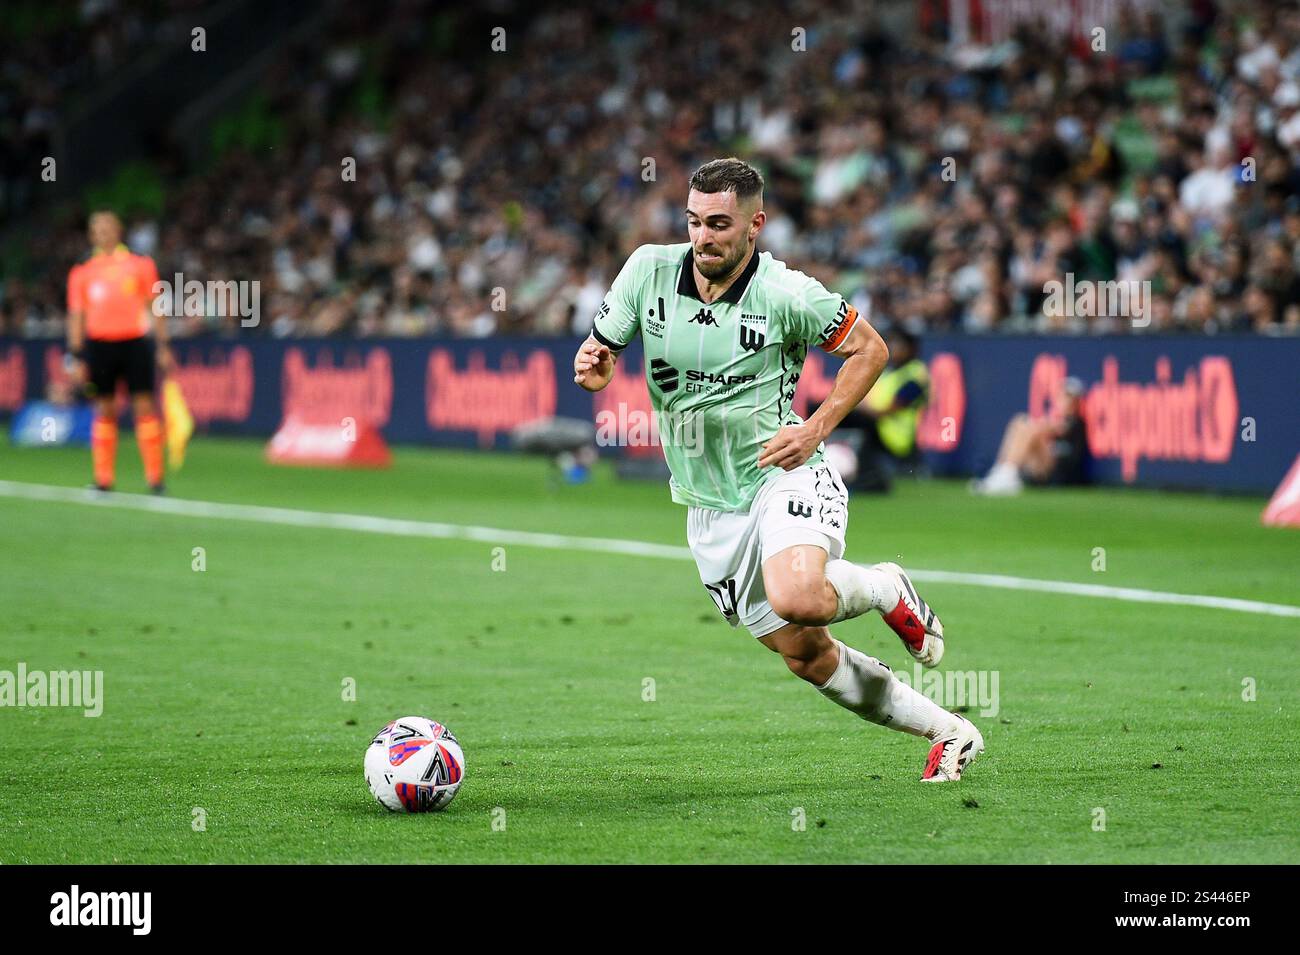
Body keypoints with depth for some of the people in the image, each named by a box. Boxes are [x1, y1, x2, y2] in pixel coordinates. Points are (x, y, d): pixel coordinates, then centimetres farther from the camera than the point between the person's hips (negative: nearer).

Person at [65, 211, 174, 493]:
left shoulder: (141, 266, 6)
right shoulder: (82, 274, 8)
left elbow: (155, 308, 9)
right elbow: (76, 316, 9)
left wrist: (163, 346, 3)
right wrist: (76, 356, 3)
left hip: (134, 342, -1)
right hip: (99, 345, 1)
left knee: (145, 406, -6)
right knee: (105, 411, 3)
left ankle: (155, 477, -2)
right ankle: (103, 478, 8)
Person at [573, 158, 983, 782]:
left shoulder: (786, 293, -15)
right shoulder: (650, 270, -4)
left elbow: (869, 349, -2)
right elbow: (600, 352, 7)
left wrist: (816, 429, -14)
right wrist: (591, 367, -18)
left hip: (783, 477, -5)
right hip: (709, 505, 5)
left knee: (798, 600, -34)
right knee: (805, 655, 5)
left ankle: (888, 591, 1)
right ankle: (947, 733, 21)